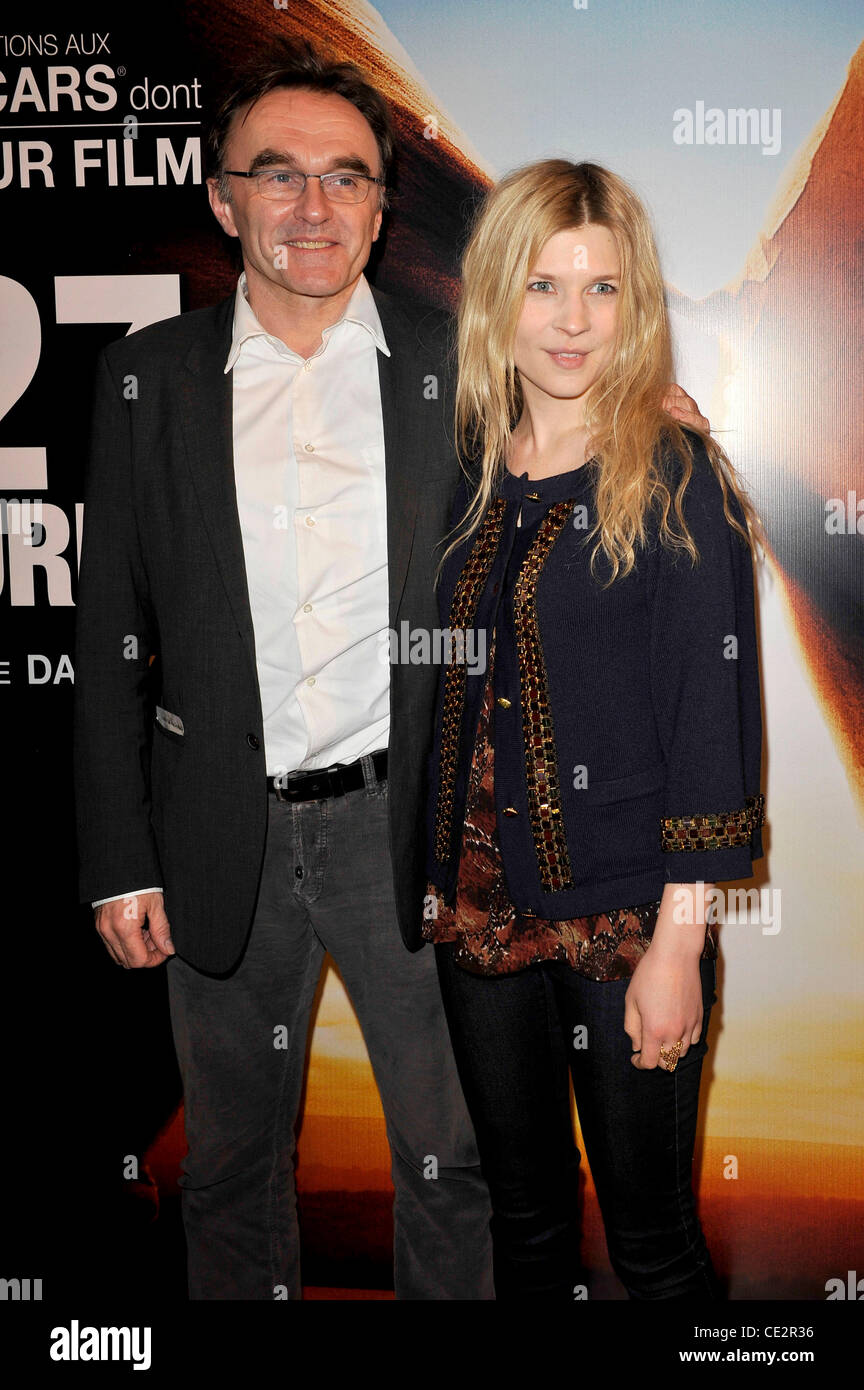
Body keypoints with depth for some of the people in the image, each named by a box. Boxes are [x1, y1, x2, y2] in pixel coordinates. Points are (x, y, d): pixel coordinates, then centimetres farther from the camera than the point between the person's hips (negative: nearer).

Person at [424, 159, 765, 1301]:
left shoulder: (677, 480, -9)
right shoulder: (468, 473, 6)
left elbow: (714, 721, -11)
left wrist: (677, 945, -14)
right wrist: (435, 879, 8)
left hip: (627, 918, -4)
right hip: (480, 908, 5)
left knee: (652, 1237, 9)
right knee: (524, 1216, 19)